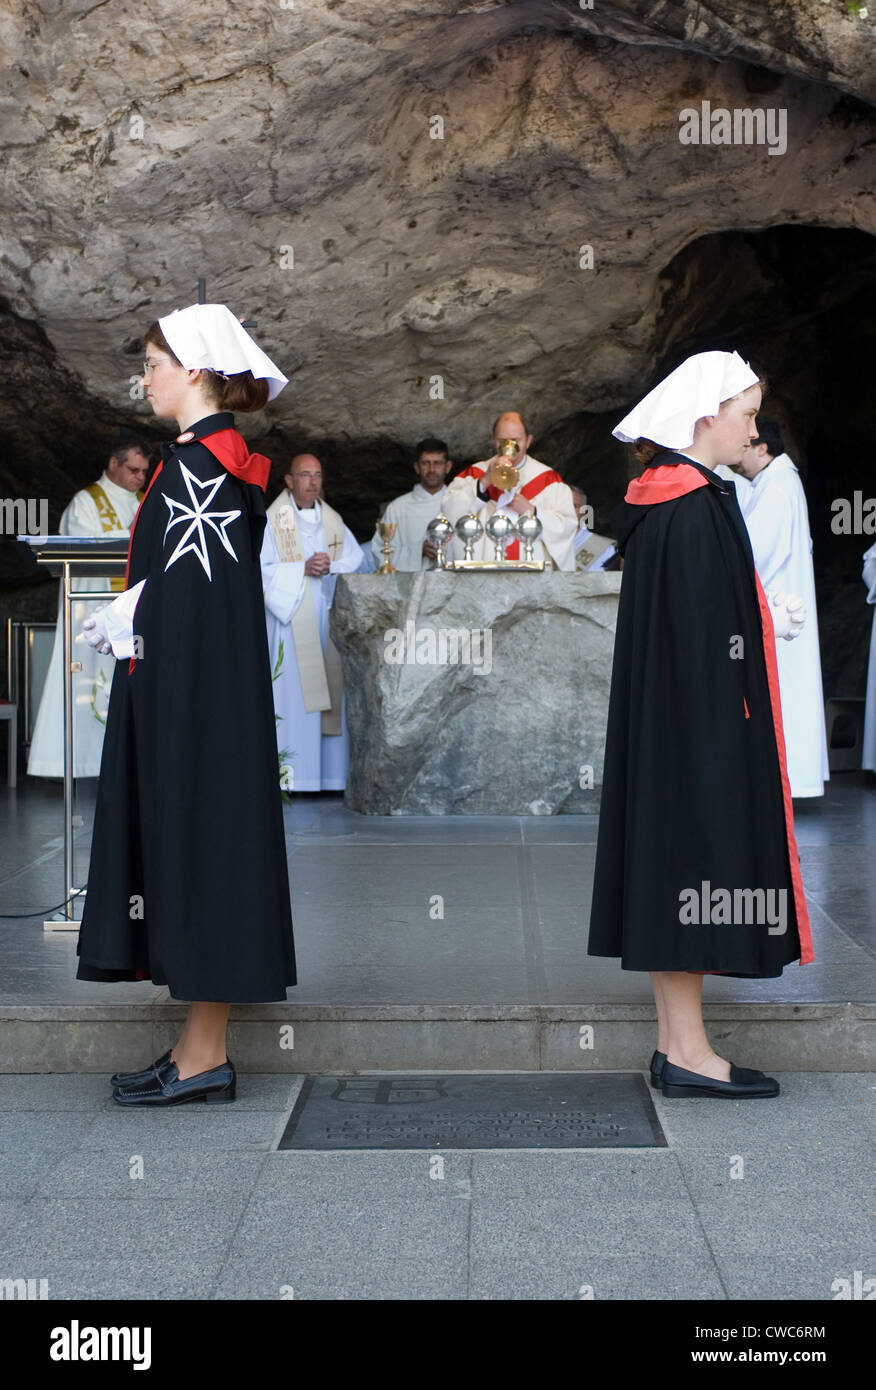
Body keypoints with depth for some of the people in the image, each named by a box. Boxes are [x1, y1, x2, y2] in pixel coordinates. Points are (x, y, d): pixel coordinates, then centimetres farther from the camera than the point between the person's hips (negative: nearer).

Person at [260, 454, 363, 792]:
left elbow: (357, 561, 9)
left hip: (329, 618, 4)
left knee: (331, 692, 1)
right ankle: (291, 775, -8)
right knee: (293, 695, -9)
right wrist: (303, 569, -15)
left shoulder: (334, 522, 16)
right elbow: (261, 570, -6)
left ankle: (330, 773, 4)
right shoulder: (272, 521, 4)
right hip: (291, 620, -4)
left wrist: (330, 567, -9)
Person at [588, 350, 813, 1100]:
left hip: (673, 721, 10)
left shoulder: (661, 501, 13)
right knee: (694, 850, -4)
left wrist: (767, 617, 14)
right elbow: (704, 632, -21)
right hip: (699, 720, -10)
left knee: (674, 864, 11)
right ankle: (688, 1054, 5)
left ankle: (676, 1044, 19)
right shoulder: (698, 506, -17)